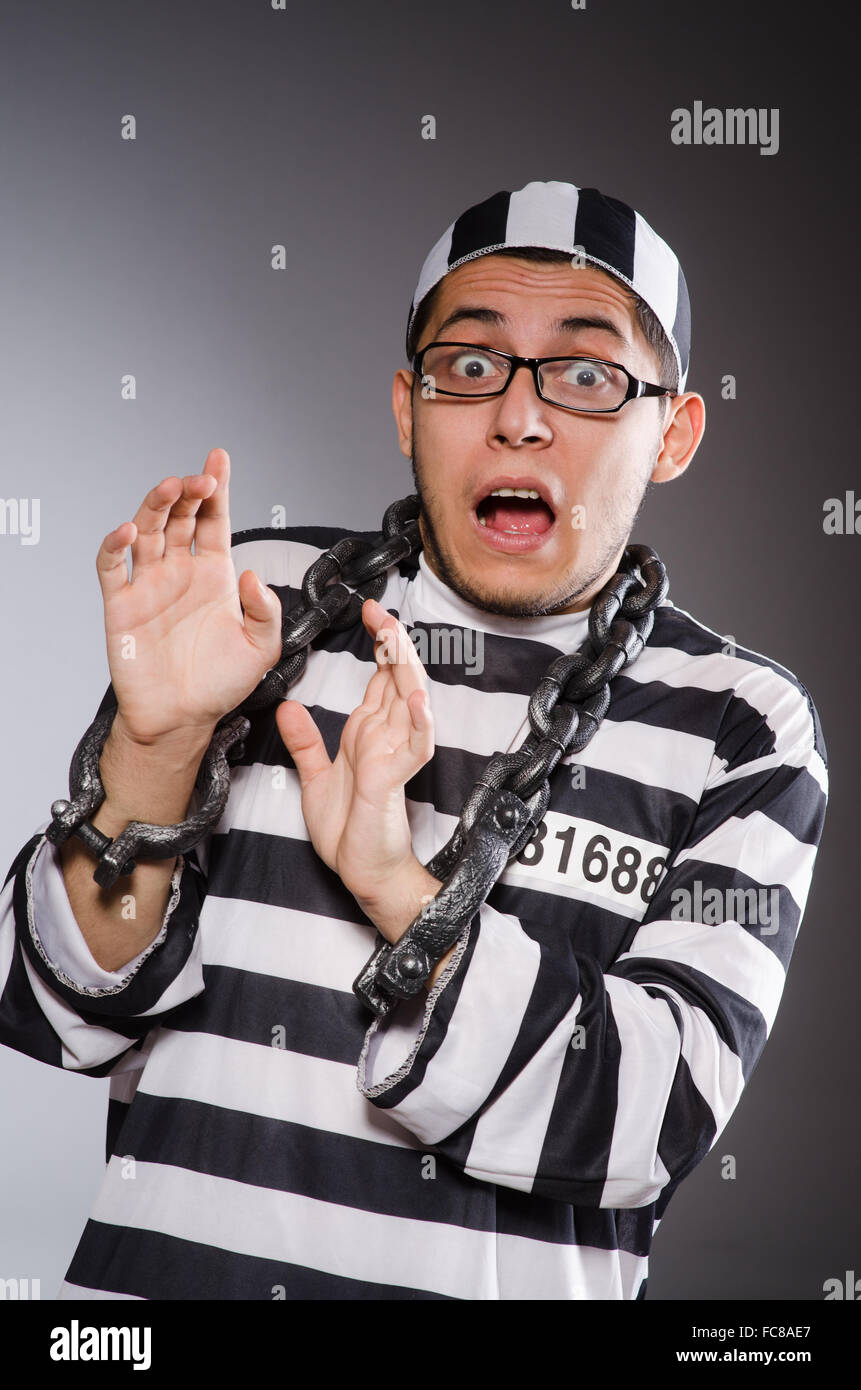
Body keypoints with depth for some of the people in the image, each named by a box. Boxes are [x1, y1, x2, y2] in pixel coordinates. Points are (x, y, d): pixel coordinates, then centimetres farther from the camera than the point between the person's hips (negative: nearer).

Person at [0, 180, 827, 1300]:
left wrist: (391, 880, -22)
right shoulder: (264, 599, -2)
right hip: (166, 1263, 0)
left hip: (516, 1281, 0)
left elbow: (657, 1120, -12)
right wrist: (153, 748, -19)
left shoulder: (743, 730, -3)